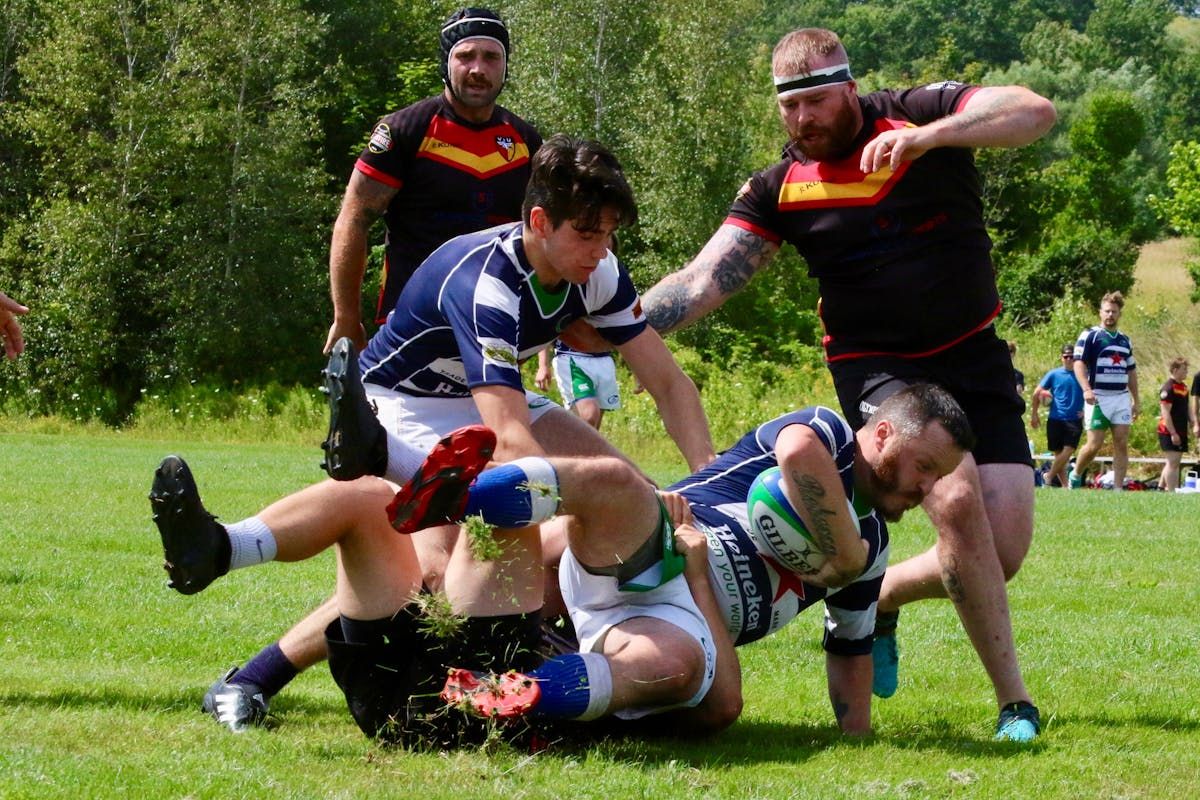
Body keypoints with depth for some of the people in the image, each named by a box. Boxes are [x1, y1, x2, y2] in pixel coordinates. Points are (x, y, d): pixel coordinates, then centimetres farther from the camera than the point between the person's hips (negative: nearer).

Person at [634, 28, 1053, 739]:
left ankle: (874, 602, 22)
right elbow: (705, 280, -8)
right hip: (880, 368, -1)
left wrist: (927, 138, -33)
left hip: (977, 356, 1)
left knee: (1004, 550, -7)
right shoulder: (779, 189, -2)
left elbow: (1036, 113, -20)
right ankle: (1015, 701, -16)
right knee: (957, 500, -27)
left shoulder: (922, 114, -6)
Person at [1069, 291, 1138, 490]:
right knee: (1094, 445, -7)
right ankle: (1075, 476, 17)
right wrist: (1086, 389, -24)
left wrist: (1136, 401, 19)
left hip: (1121, 398, 5)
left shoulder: (1125, 340, 18)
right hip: (1098, 398, -5)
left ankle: (1118, 488, -2)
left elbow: (1131, 371, 23)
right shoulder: (1090, 335, -1)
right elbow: (1079, 363, -9)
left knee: (1121, 444, -3)